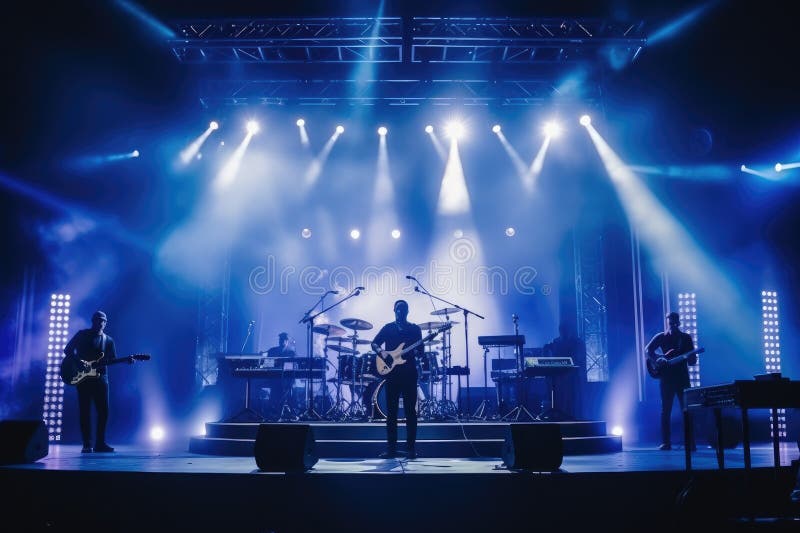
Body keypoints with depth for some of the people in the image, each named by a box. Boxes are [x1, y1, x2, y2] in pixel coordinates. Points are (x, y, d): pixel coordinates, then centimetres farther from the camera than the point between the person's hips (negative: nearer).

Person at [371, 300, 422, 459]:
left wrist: (416, 352, -16)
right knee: (391, 411, 3)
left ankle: (411, 448, 3)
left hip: (409, 373, -1)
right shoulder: (388, 328, 11)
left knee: (410, 411, -2)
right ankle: (391, 448, 8)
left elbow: (421, 352, 6)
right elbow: (375, 343, 9)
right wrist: (381, 352, -11)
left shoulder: (415, 329, 9)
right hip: (392, 373, 1)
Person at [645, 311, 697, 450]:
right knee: (665, 410, 1)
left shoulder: (686, 338, 5)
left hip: (682, 378, 0)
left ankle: (690, 442, 1)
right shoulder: (661, 337, 5)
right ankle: (666, 442, 5)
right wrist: (659, 361, -12)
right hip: (666, 378, 0)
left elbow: (692, 362, 4)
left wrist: (691, 358, -20)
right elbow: (648, 350, 1)